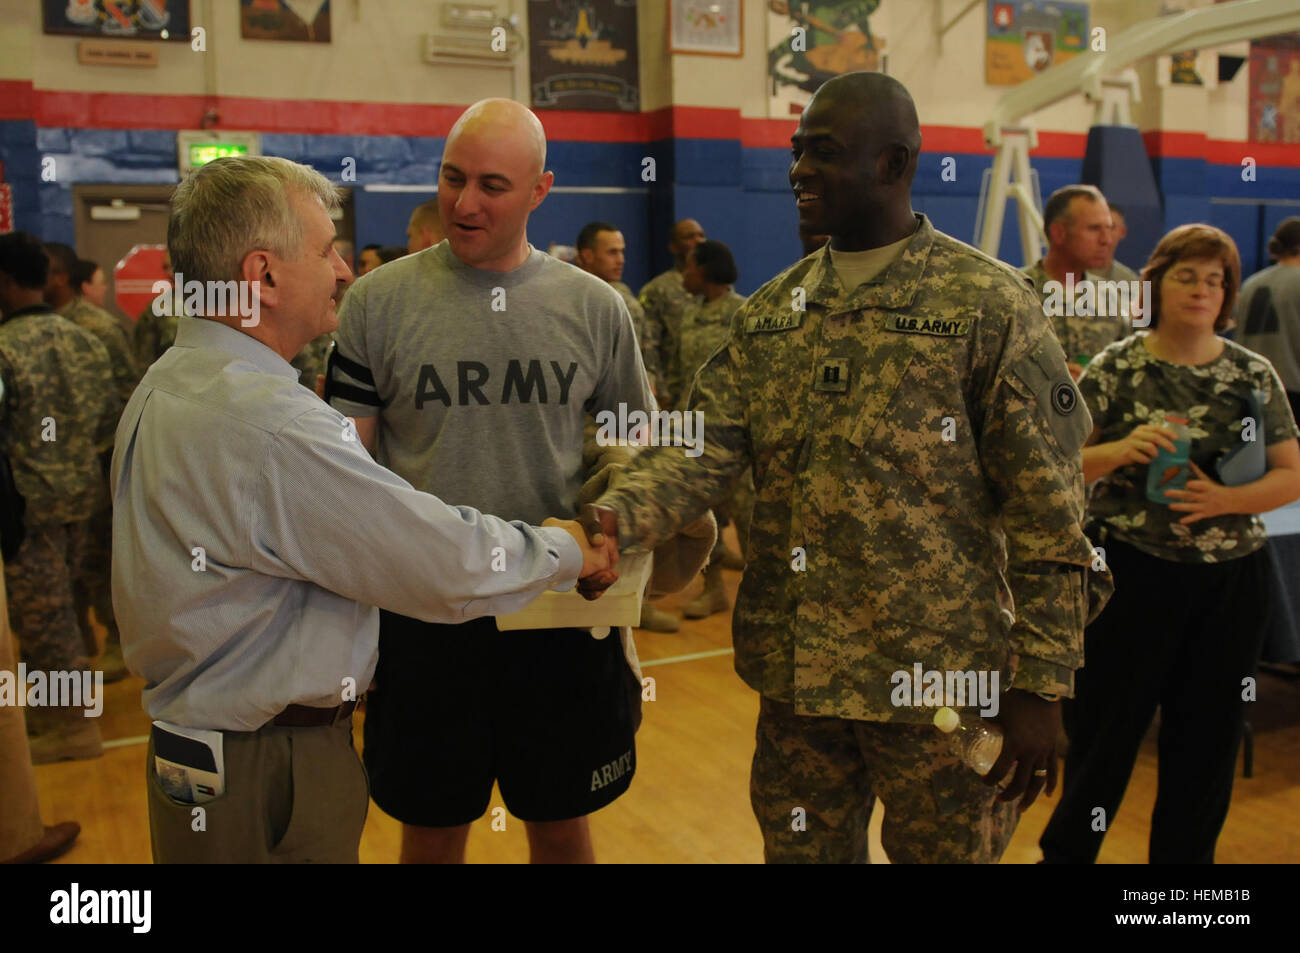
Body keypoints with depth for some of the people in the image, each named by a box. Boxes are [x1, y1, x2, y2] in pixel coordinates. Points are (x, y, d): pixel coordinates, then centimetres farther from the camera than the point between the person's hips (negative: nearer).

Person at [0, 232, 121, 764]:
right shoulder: (83, 339, 2)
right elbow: (112, 415, 6)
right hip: (81, 495, 7)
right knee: (66, 605, 18)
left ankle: (74, 725, 11)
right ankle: (55, 706, 32)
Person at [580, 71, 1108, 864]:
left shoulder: (990, 304, -9)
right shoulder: (770, 312, 7)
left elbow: (1047, 511, -10)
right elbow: (706, 445, -2)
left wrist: (1042, 685, -12)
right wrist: (619, 516, -22)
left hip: (936, 679, -4)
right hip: (794, 675, 5)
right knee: (799, 850, 20)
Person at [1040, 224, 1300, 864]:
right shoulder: (1116, 368, -3)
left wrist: (1225, 500, -15)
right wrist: (1120, 450, -24)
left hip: (1230, 579, 3)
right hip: (1131, 573, -3)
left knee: (1207, 738, 11)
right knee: (1106, 726, 6)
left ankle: (1185, 855, 29)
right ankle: (1065, 852, 24)